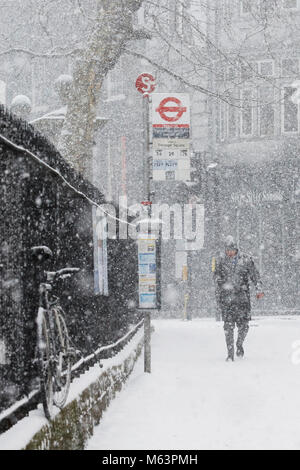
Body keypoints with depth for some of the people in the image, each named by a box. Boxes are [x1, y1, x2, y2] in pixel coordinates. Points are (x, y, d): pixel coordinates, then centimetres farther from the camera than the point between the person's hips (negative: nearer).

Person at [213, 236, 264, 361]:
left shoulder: (246, 259, 3)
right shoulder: (220, 262, 5)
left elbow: (255, 275, 8)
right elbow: (217, 281, 11)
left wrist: (259, 289, -3)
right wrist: (218, 299, 9)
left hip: (243, 297, 0)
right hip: (226, 298, 0)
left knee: (243, 325, -2)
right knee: (228, 326, -5)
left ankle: (239, 344, 26)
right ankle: (230, 353, 1)